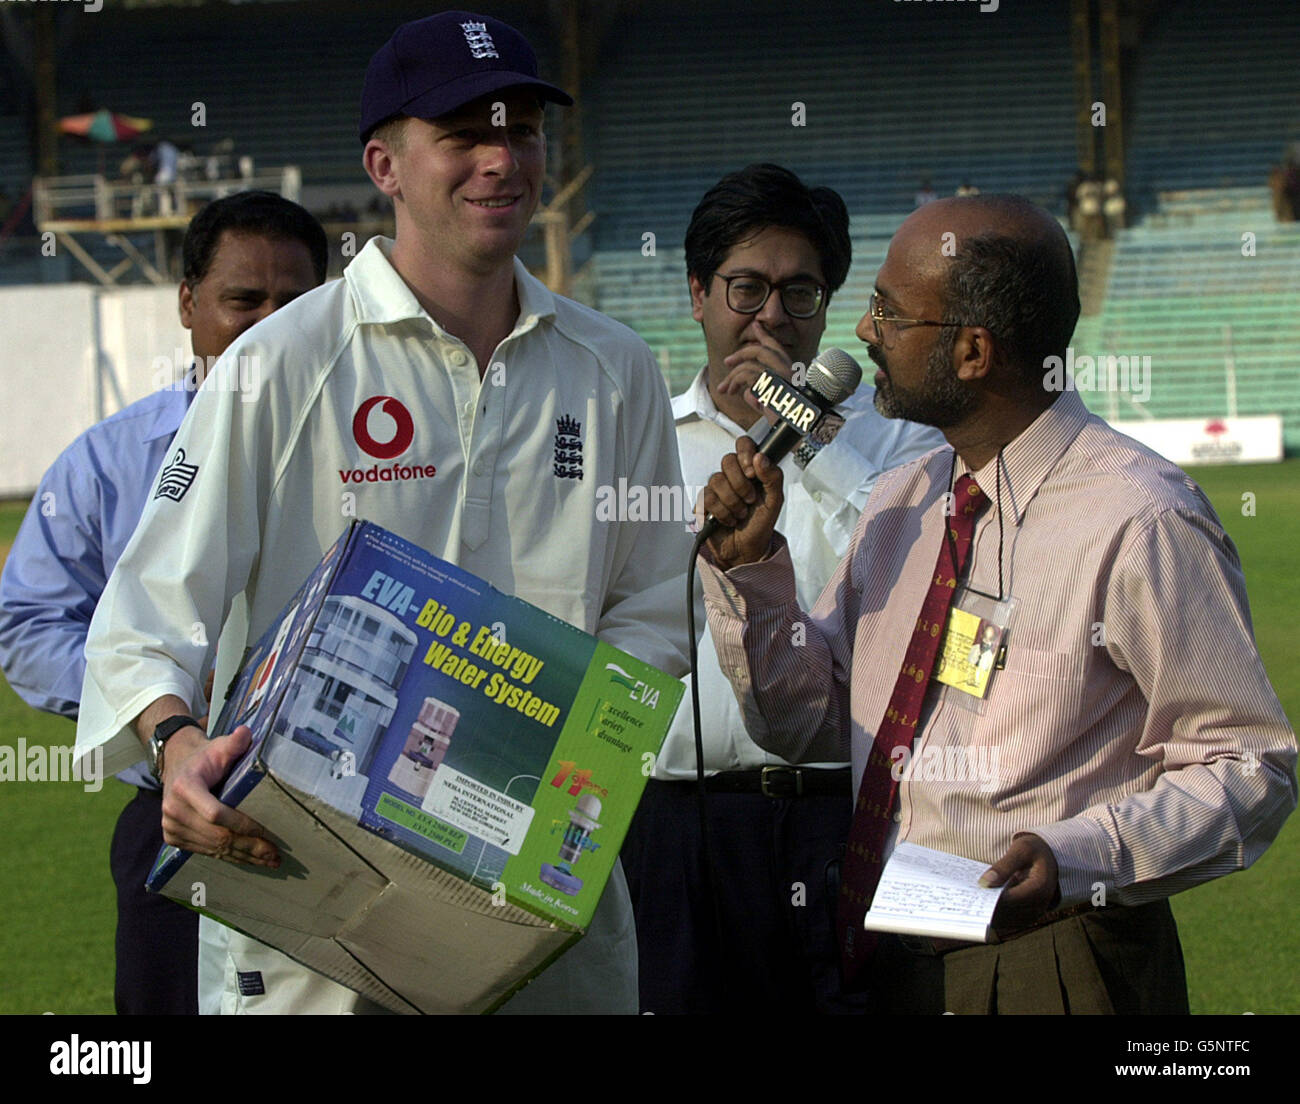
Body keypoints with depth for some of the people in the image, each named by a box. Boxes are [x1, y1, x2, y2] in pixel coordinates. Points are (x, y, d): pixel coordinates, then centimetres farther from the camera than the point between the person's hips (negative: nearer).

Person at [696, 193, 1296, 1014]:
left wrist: (1074, 858, -27)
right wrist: (749, 569, 0)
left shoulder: (1139, 524, -16)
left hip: (1051, 971, -7)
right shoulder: (900, 506, 9)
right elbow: (809, 726, 14)